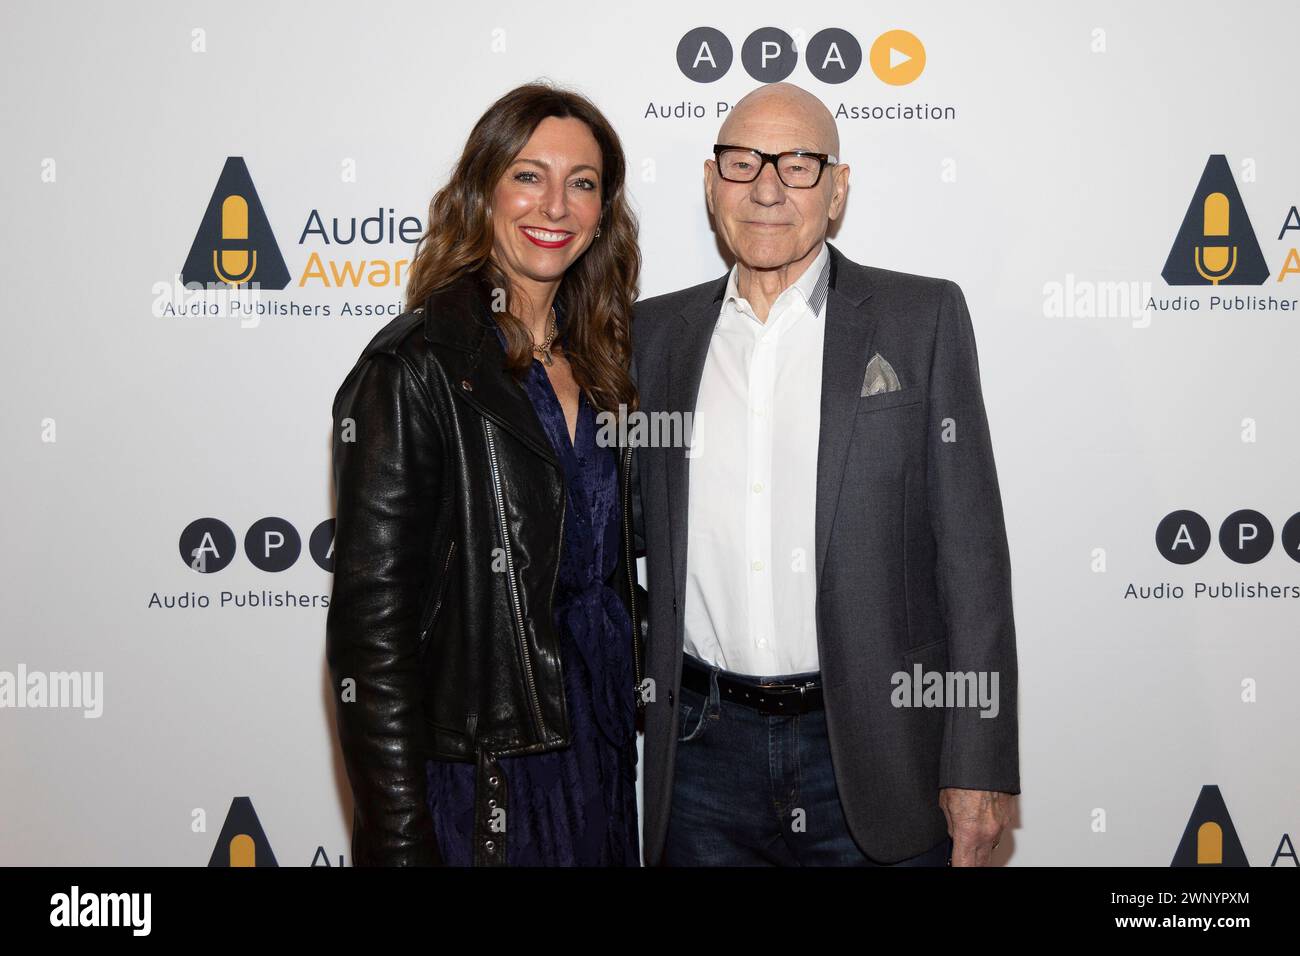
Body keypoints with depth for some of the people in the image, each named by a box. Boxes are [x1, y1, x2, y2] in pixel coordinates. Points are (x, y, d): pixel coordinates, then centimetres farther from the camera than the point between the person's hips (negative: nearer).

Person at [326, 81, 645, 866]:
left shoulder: (597, 357, 7)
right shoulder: (415, 368, -14)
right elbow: (372, 630, -16)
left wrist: (626, 729, 10)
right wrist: (401, 845, -17)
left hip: (603, 759, 6)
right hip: (481, 783, -6)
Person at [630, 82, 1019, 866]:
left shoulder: (923, 318, 0)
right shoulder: (657, 333, 7)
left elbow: (971, 550, -3)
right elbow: (629, 532, 13)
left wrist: (979, 767, -8)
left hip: (874, 747, -2)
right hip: (704, 750, 3)